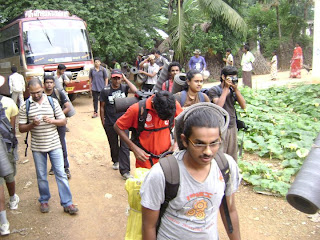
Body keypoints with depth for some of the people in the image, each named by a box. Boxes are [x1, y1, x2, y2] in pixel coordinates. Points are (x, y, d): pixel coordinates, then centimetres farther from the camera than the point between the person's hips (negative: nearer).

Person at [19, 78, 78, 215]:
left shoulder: (52, 102, -1)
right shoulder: (25, 106, -2)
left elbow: (63, 121, 2)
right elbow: (21, 128, 0)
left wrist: (52, 120, -18)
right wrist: (32, 124, -20)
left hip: (54, 144, 0)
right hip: (37, 147, 1)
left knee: (61, 174, 1)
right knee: (41, 176, 13)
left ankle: (67, 203, 9)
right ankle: (44, 201, 32)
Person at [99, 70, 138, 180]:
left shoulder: (124, 87, -4)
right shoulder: (105, 90, -6)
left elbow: (135, 90, -25)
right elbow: (102, 107, 0)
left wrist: (126, 79, -17)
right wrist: (103, 121, 1)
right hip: (110, 123, 1)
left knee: (124, 146, -4)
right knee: (113, 144, 19)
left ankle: (124, 171, 2)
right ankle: (116, 161, 46)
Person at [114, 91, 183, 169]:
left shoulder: (174, 105, -14)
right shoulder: (137, 109, -21)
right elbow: (117, 127, -10)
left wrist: (176, 143, -8)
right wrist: (134, 148, -15)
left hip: (167, 156, 2)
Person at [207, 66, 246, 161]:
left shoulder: (233, 90, 8)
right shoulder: (214, 90, -7)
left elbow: (243, 106, 0)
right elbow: (218, 106, -21)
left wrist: (236, 89, -9)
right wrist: (226, 88, -15)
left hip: (232, 126, 5)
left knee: (233, 156, 15)